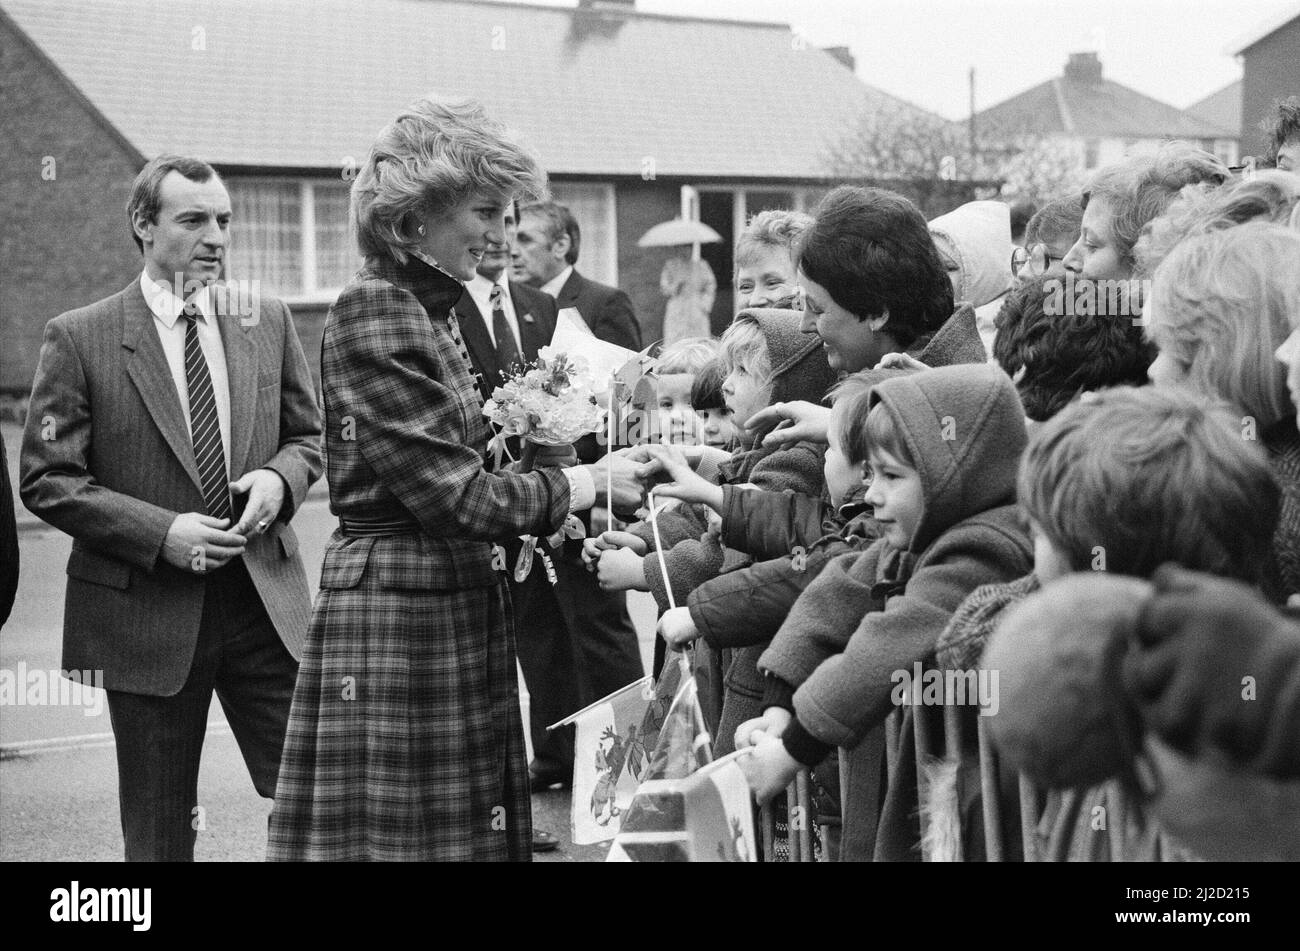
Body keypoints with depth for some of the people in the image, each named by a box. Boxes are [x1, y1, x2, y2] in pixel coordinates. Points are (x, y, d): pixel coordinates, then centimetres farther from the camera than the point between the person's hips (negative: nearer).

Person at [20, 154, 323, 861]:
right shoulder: (79, 338, -5)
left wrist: (279, 478, -7)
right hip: (147, 611, -3)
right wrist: (161, 532, -16)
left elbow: (307, 434, 16)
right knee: (160, 835, 9)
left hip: (266, 599, 3)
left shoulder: (267, 321, 7)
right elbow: (47, 479, -6)